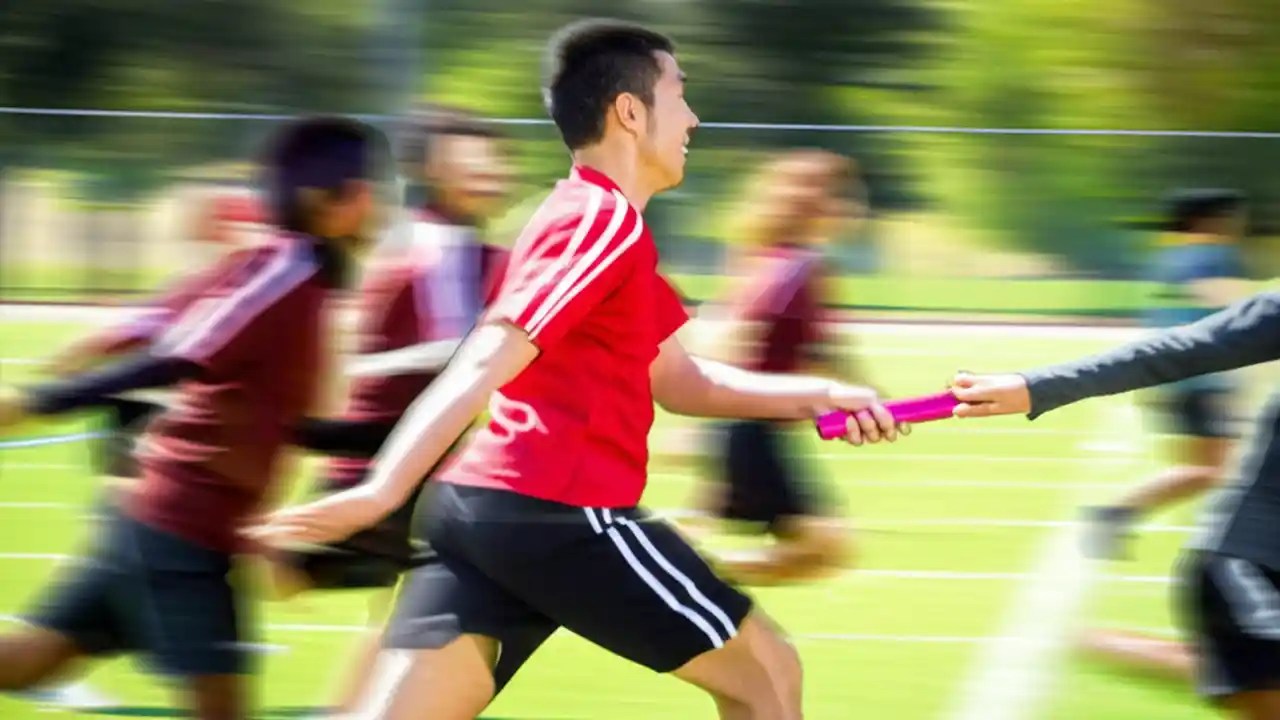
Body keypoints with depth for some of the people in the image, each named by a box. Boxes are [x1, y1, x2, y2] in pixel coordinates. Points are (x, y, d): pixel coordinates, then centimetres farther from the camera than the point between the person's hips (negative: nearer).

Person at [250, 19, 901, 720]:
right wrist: (382, 491, -29)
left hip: (478, 504, 9)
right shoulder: (607, 223, -9)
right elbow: (489, 363, -20)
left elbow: (677, 380, 29)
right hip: (561, 515, -9)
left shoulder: (582, 217, 23)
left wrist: (817, 396, 21)